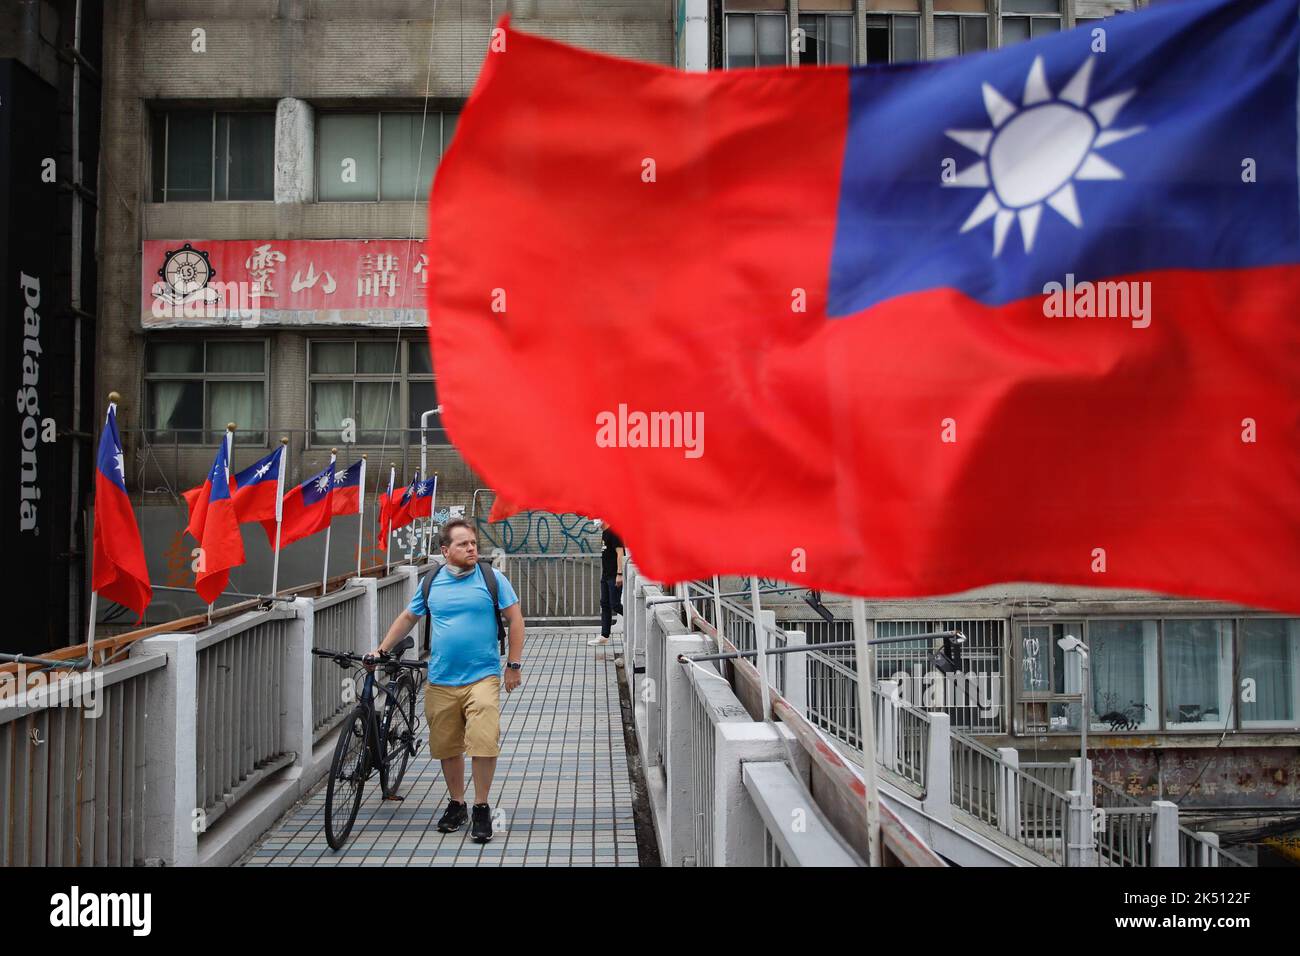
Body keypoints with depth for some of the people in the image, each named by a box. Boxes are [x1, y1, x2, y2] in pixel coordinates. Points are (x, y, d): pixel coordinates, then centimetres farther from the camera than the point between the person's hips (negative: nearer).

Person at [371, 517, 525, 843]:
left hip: (482, 678, -3)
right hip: (440, 681, 3)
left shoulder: (492, 578, -1)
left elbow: (515, 619, 2)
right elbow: (407, 618, 18)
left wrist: (514, 665, -1)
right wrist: (381, 650, 13)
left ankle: (481, 808, 6)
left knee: (484, 743, -12)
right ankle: (456, 804, 30)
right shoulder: (430, 583, 7)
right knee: (447, 747, 10)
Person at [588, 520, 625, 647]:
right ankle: (604, 636, 12)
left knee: (615, 605, -7)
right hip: (606, 576, 10)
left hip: (614, 576, -10)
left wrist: (619, 574, -24)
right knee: (605, 605, 9)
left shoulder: (613, 532, -15)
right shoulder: (604, 533, 14)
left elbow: (620, 553, -20)